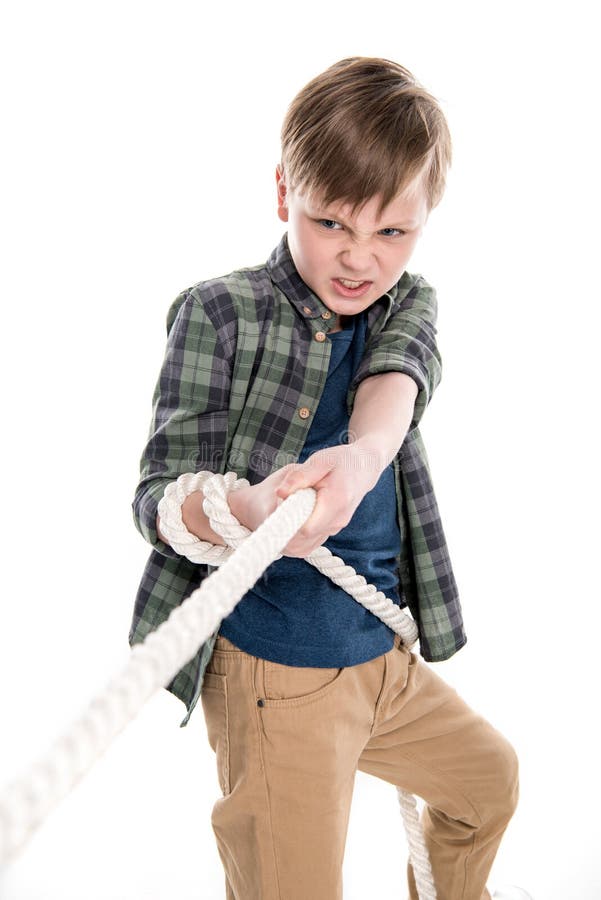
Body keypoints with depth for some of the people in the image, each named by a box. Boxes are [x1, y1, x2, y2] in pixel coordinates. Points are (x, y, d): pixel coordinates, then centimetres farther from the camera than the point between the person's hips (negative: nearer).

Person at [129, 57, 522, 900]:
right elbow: (157, 496, -19)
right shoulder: (218, 314, -13)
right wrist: (250, 509, -43)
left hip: (386, 658, 6)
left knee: (488, 776, 26)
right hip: (274, 677, -5)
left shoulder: (409, 303, 2)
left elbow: (394, 384, -21)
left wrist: (365, 452, -46)